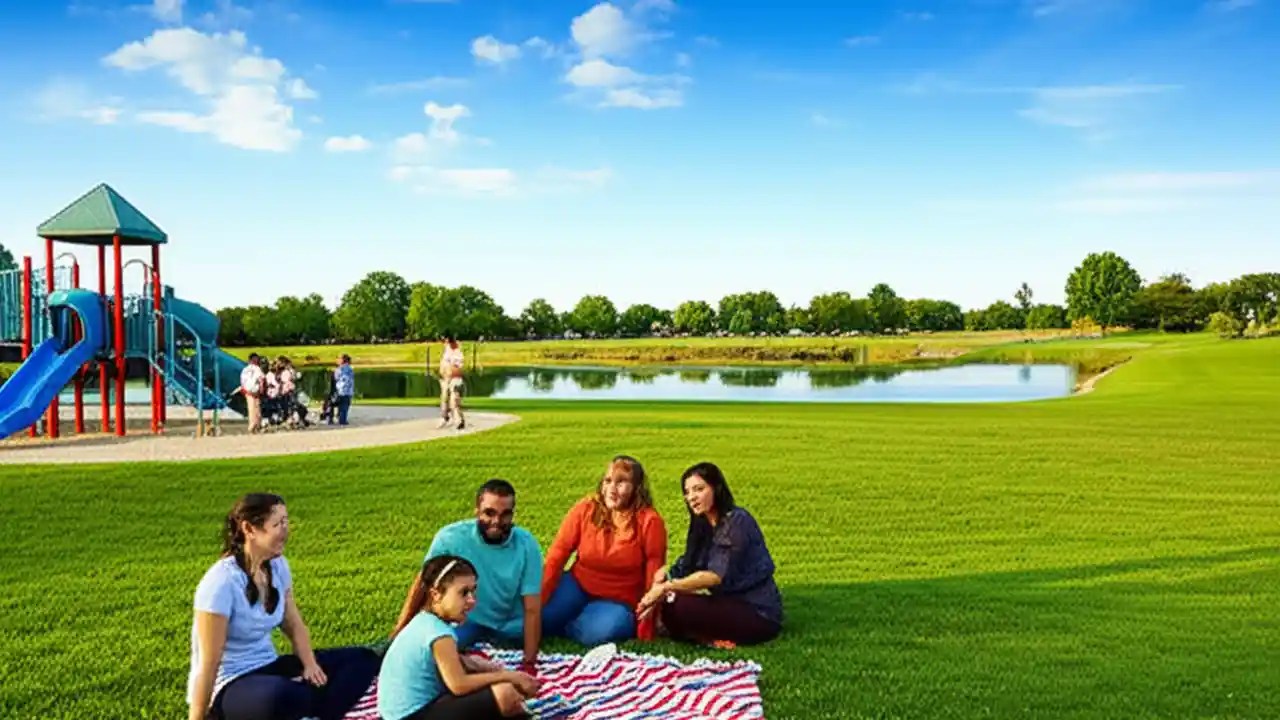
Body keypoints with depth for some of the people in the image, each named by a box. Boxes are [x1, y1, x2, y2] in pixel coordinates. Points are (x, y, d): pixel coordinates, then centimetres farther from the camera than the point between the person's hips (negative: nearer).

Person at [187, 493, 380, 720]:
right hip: (228, 686, -8)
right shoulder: (221, 582, -21)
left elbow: (294, 625, 10)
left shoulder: (278, 566, 0)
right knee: (282, 696, -43)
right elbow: (209, 663, -19)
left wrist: (310, 665, -6)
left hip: (267, 668, 8)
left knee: (363, 659, -4)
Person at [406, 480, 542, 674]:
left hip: (510, 624, 3)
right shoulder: (450, 537, -23)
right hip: (465, 620, -3)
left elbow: (532, 609, -18)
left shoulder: (526, 544, -19)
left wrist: (529, 664, -23)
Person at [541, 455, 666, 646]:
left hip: (618, 600, -2)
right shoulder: (585, 509, -10)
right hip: (577, 585, 2)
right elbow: (556, 555, -9)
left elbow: (654, 574, -11)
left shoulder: (649, 521, -17)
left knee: (597, 632, -32)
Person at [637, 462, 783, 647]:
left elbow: (716, 575, -24)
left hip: (759, 613, -9)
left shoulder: (737, 521, -16)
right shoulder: (704, 526, 12)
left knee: (677, 608, -21)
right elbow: (686, 567, 2)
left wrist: (667, 586, -24)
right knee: (668, 604, -3)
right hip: (732, 602, 9)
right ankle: (725, 636, -4)